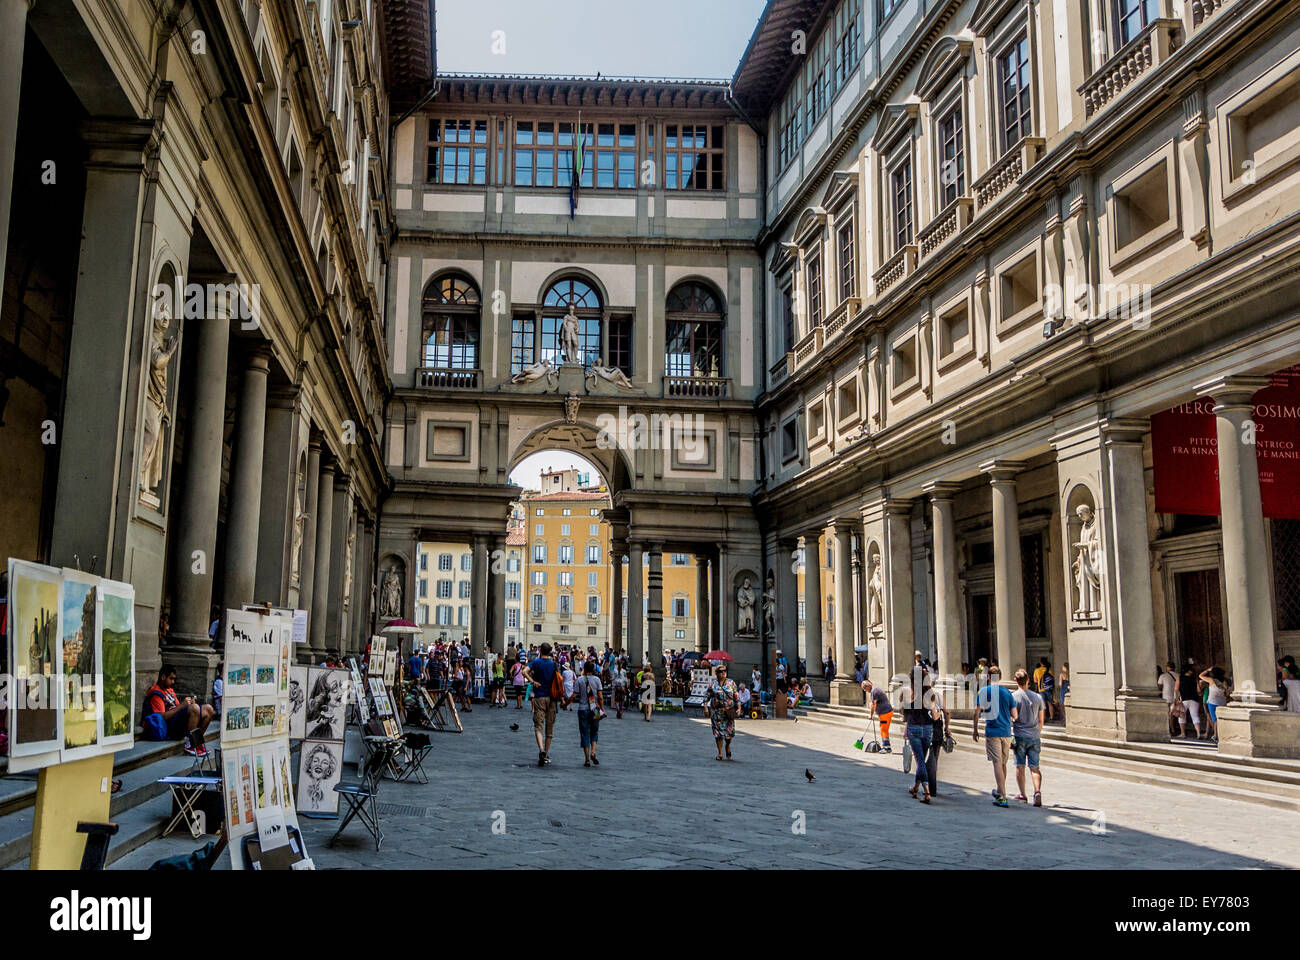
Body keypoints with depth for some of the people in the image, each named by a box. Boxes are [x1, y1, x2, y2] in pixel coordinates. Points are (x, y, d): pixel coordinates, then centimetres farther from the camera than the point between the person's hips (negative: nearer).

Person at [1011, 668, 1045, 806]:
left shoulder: (1013, 697, -7)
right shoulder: (1037, 697, 4)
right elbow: (1041, 720, 10)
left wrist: (1009, 734, 4)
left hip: (1019, 736, -3)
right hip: (1034, 737, 3)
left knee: (1020, 766, 6)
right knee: (1034, 766, 5)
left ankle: (1023, 795, 10)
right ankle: (1037, 791, -14)